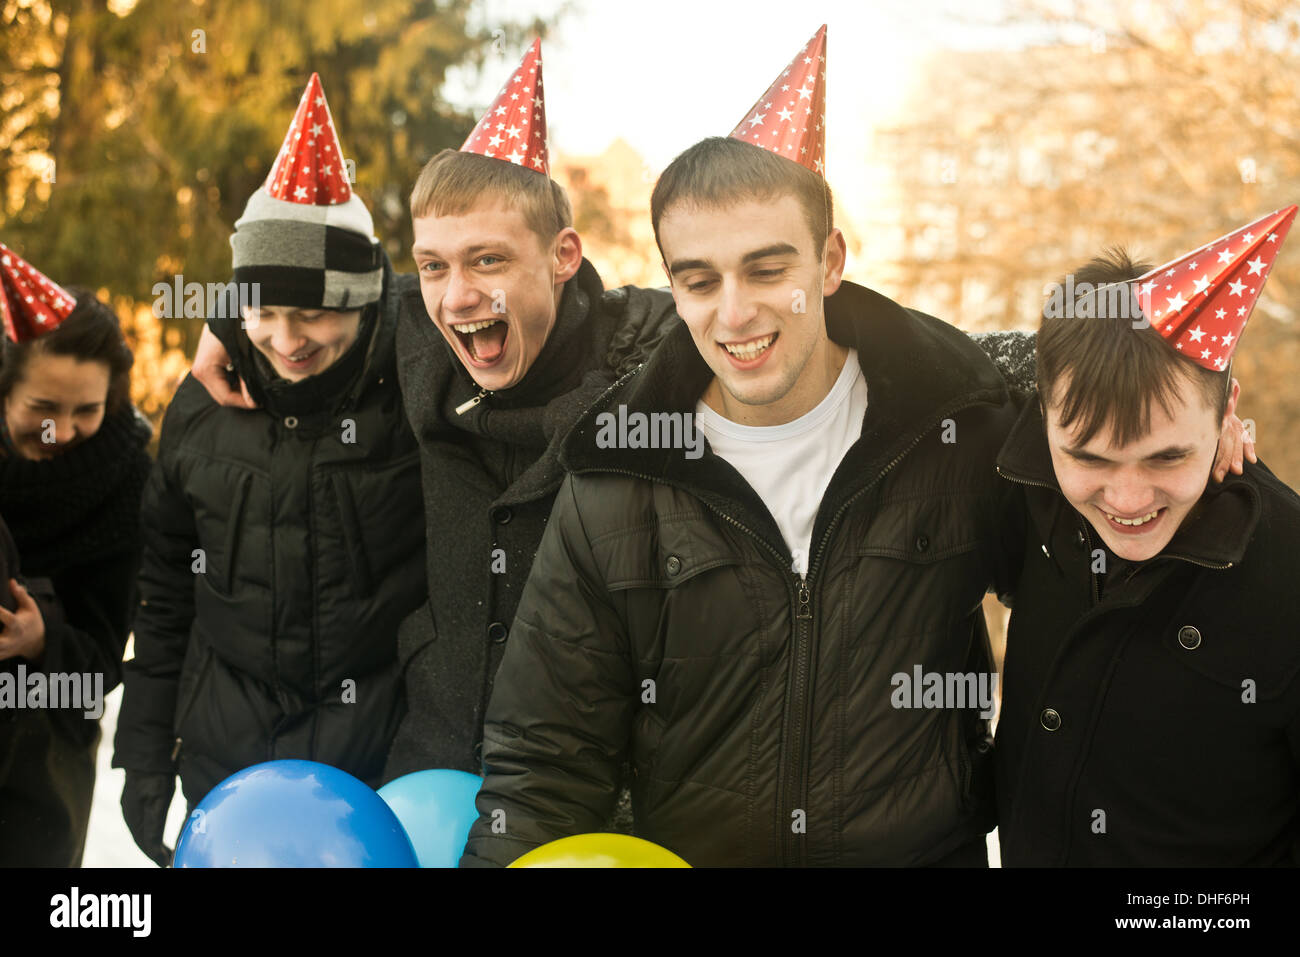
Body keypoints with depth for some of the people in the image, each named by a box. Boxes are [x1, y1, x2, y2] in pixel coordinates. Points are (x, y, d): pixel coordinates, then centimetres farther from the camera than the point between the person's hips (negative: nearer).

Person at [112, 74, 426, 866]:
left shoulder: (416, 388, -10)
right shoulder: (205, 406, 2)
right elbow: (165, 593, 10)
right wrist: (145, 755, 10)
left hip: (388, 754, -3)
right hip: (227, 755, 4)